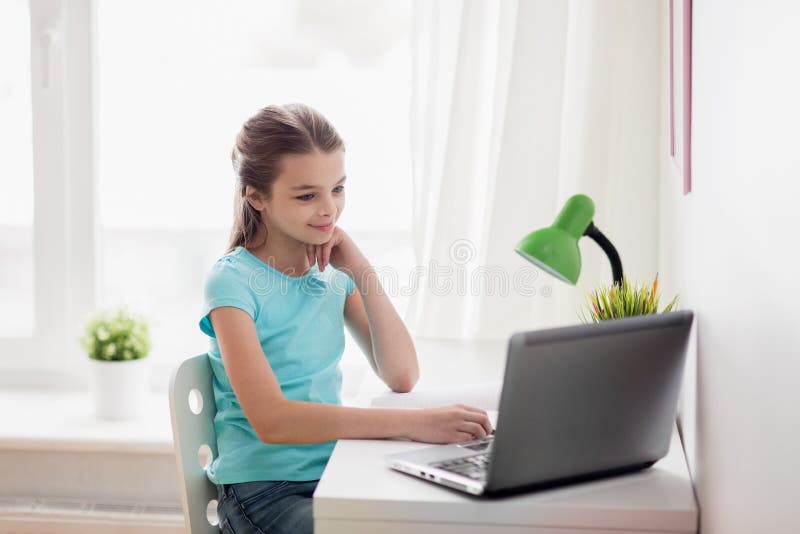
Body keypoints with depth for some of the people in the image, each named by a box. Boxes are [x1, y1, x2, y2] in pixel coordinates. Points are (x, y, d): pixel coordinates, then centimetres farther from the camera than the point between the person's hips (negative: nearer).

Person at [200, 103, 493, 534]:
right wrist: (412, 424, -33)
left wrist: (360, 269, -7)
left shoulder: (333, 273, 6)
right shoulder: (234, 281, -14)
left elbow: (401, 376, 1)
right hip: (263, 491, -6)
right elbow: (270, 420, -26)